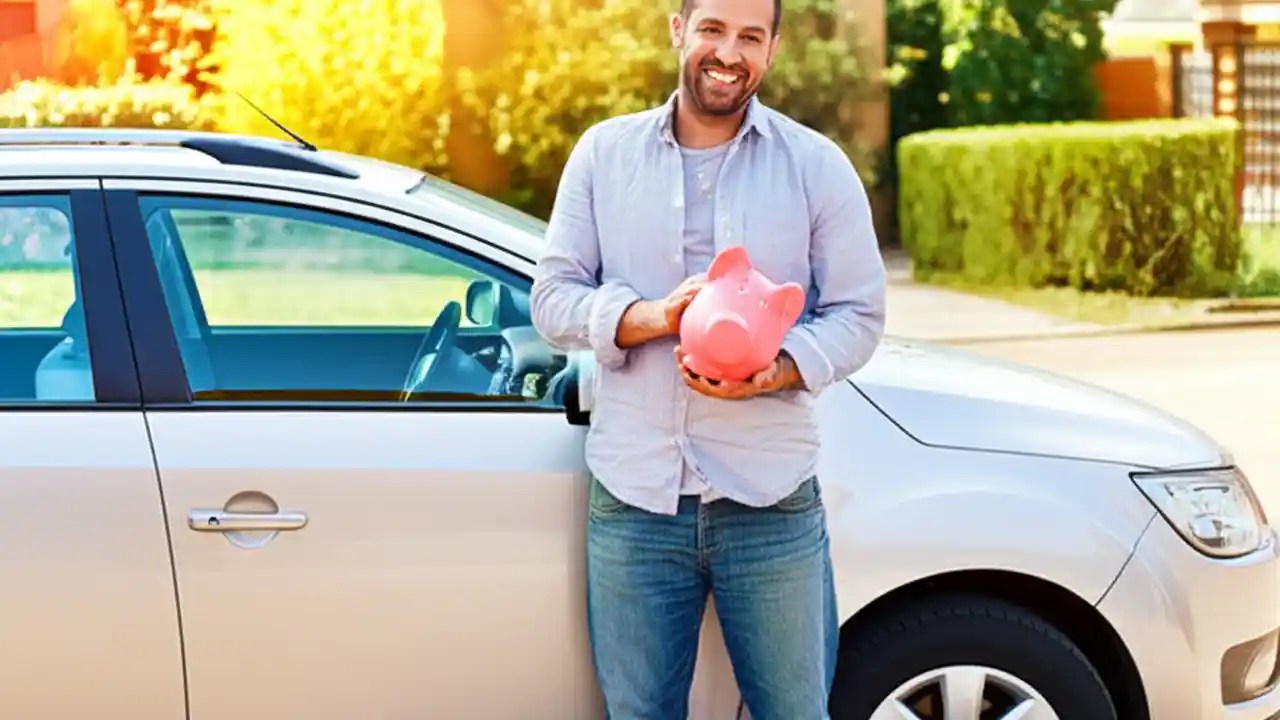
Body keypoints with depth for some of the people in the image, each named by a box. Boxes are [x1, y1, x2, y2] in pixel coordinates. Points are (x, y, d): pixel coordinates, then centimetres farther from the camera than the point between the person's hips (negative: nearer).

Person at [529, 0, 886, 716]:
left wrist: (775, 372, -18)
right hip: (632, 499, 1)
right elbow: (553, 297, 4)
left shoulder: (818, 166, 2)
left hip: (770, 502, -1)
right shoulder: (604, 153, 6)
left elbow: (859, 315, 1)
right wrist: (653, 317, -16)